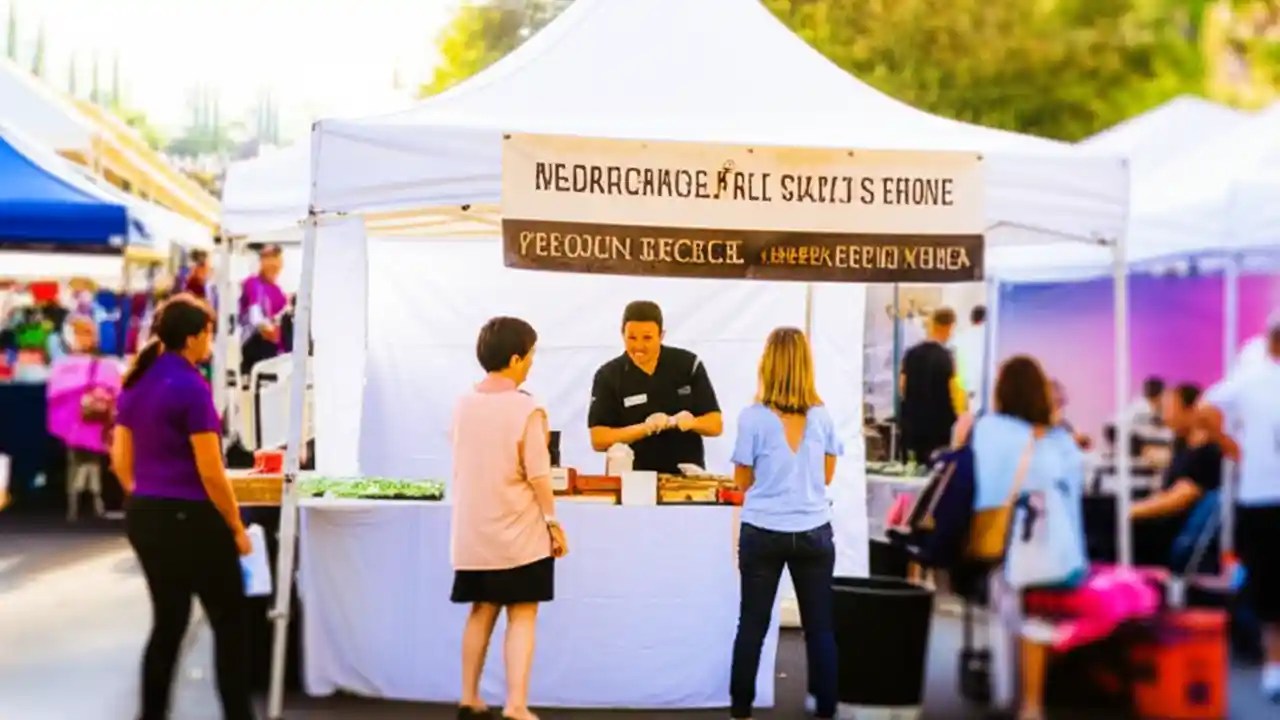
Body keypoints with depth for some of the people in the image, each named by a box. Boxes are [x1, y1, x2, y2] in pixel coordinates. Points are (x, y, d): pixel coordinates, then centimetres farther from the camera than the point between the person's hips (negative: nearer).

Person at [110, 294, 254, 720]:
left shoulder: (135, 384, 6)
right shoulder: (191, 387, -17)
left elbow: (121, 460, 12)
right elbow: (211, 473, -17)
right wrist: (236, 527, -7)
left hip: (143, 518, 8)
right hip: (190, 519, -8)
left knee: (167, 622, 15)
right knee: (230, 621, 5)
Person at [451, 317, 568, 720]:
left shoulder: (464, 405, 3)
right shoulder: (526, 409, -15)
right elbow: (538, 476, -14)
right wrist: (553, 523, -5)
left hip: (473, 531, 6)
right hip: (518, 533, -5)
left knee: (481, 612, 16)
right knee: (522, 617, 1)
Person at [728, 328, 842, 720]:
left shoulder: (753, 418, -8)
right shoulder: (822, 417, -2)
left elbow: (743, 480, 1)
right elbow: (827, 476, 10)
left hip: (763, 533, -1)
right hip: (813, 532, 1)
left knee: (752, 624, 9)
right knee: (820, 625, 8)